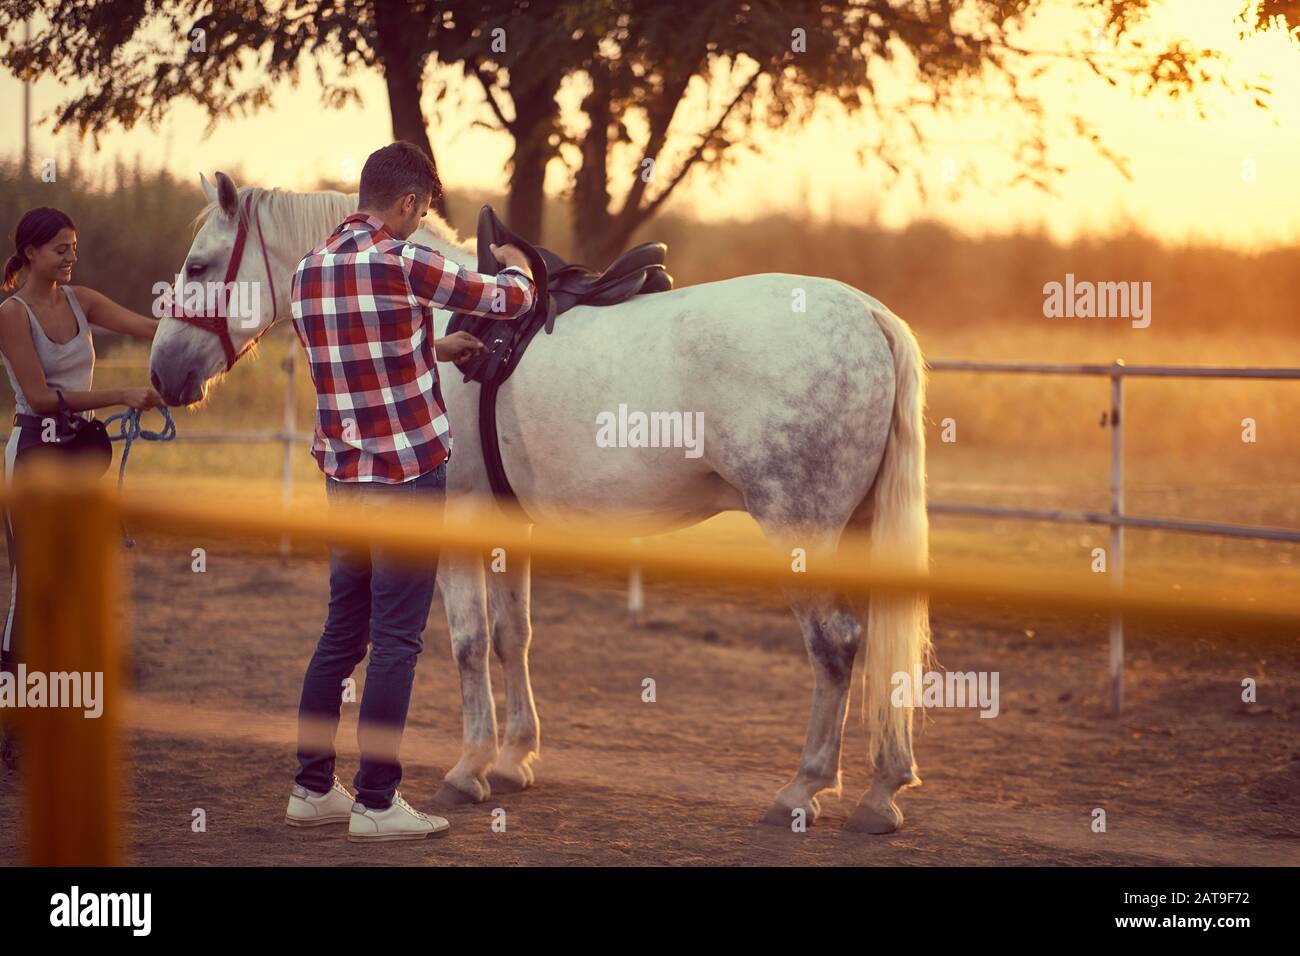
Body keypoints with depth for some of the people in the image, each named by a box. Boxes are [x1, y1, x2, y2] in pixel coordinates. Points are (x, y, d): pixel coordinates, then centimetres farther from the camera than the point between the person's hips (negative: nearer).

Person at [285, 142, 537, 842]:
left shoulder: (309, 271, 8)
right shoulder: (405, 262, -14)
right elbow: (511, 300, -3)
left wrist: (434, 349, 25)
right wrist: (516, 263, 18)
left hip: (344, 475, 7)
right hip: (409, 473, -7)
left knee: (342, 632, 15)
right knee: (396, 640, -2)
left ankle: (312, 788, 20)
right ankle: (375, 803, 1)